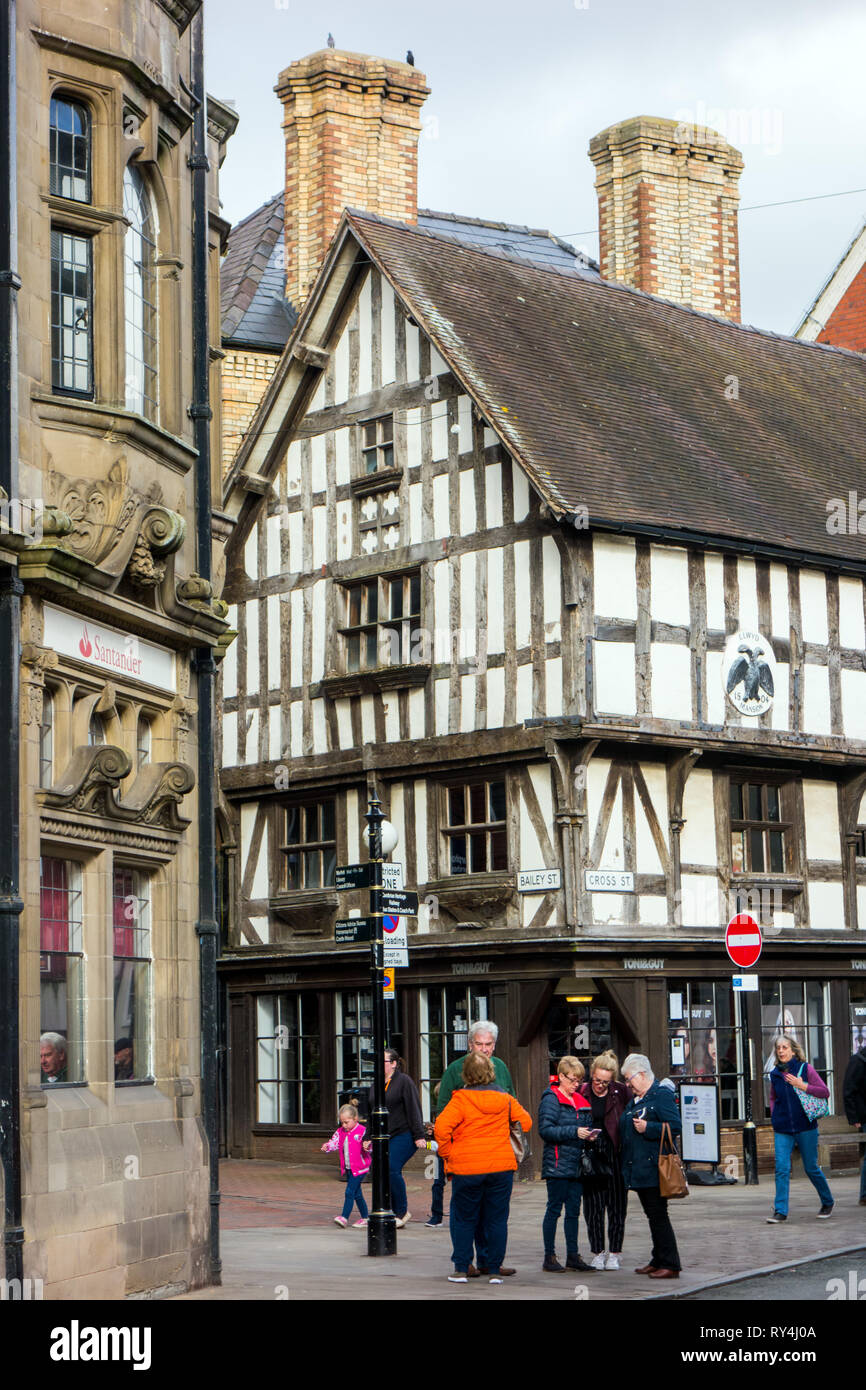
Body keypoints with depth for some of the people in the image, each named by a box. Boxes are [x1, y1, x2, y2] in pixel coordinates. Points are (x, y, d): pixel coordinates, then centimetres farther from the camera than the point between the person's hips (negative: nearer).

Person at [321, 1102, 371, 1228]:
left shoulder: (362, 1131, -11)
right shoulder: (340, 1132, 9)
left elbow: (370, 1145, -16)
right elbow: (334, 1143, 5)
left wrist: (367, 1147, -38)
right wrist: (327, 1147, -15)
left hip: (359, 1168, -7)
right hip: (348, 1169, 7)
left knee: (350, 1192, -13)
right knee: (357, 1194, 13)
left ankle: (345, 1217, -14)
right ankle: (365, 1217, 21)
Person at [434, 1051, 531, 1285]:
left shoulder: (461, 1100, -9)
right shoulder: (505, 1099, 4)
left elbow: (441, 1127, -19)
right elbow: (525, 1122, 12)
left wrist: (447, 1154, -5)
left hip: (466, 1168, -3)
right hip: (501, 1167, 3)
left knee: (464, 1219, 9)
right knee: (497, 1219, 8)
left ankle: (461, 1269, 8)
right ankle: (494, 1270, 8)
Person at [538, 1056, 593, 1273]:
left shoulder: (580, 1101, 17)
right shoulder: (551, 1099, -6)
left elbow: (587, 1125, 24)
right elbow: (545, 1130, -15)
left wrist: (589, 1135, 1)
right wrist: (574, 1132, -22)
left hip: (576, 1164, 7)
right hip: (558, 1164, -7)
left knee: (574, 1211, 9)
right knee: (554, 1209, -3)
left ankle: (573, 1255, 14)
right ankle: (550, 1257, 1)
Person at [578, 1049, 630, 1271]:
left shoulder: (621, 1092, 0)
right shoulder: (582, 1093, 2)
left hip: (615, 1154, -1)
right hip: (591, 1156, 1)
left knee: (617, 1205, 2)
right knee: (593, 1206, 2)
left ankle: (614, 1253, 11)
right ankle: (597, 1253, 11)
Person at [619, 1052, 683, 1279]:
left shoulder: (662, 1095, -9)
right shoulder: (634, 1099, 19)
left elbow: (674, 1126, -17)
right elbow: (625, 1130, 28)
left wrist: (648, 1128, -21)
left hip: (654, 1169, -9)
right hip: (638, 1170, 9)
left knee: (658, 1215, -8)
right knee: (652, 1215, 13)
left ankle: (670, 1265, -4)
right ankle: (658, 1261, 20)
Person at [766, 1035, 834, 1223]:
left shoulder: (805, 1069, -3)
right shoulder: (775, 1074, 8)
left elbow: (824, 1092, -4)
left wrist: (802, 1086, -15)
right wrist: (775, 1118, 9)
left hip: (805, 1127, -3)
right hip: (782, 1130, 3)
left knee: (811, 1168, 6)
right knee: (781, 1168, -9)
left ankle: (827, 1202, 27)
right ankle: (780, 1211, -8)